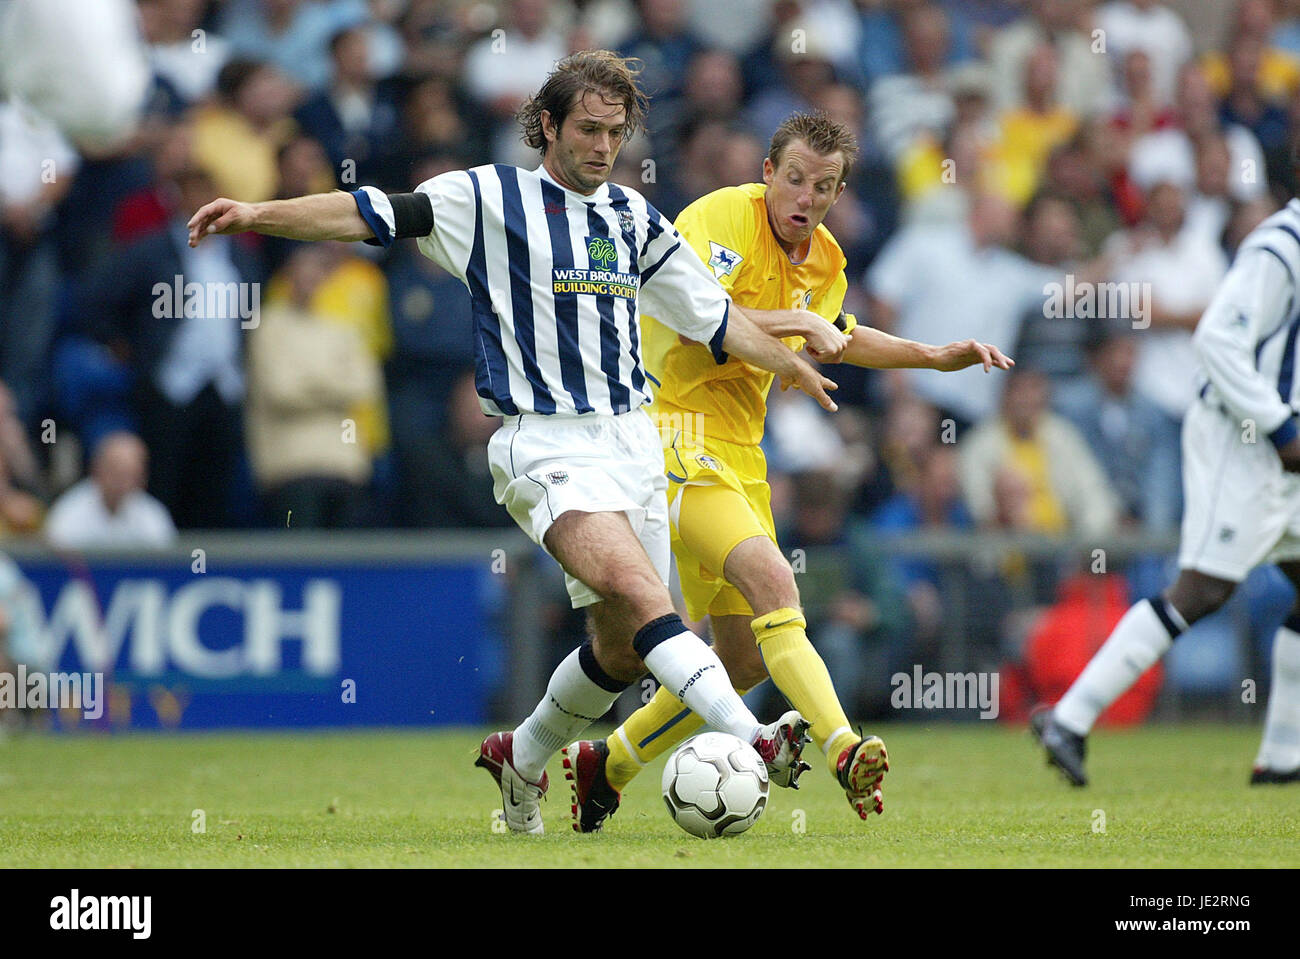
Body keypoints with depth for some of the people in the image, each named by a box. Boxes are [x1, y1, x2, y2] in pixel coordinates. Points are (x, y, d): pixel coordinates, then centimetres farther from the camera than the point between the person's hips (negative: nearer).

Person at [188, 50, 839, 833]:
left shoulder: (635, 217, 15)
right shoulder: (489, 199, 0)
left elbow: (712, 315, 24)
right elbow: (371, 215, -3)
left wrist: (792, 364, 26)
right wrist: (258, 214, -11)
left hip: (631, 438, 6)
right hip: (546, 445, -6)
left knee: (625, 646, 4)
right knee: (635, 587, -27)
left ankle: (522, 757, 29)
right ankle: (750, 738, -42)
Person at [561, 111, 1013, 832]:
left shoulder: (823, 260, 12)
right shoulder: (723, 217, -13)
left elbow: (832, 336, 32)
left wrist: (935, 357, 25)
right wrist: (788, 320, -28)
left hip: (739, 450, 9)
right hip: (676, 431, -9)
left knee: (746, 659, 8)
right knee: (771, 580, -30)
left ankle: (605, 765, 24)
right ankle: (843, 750, -44)